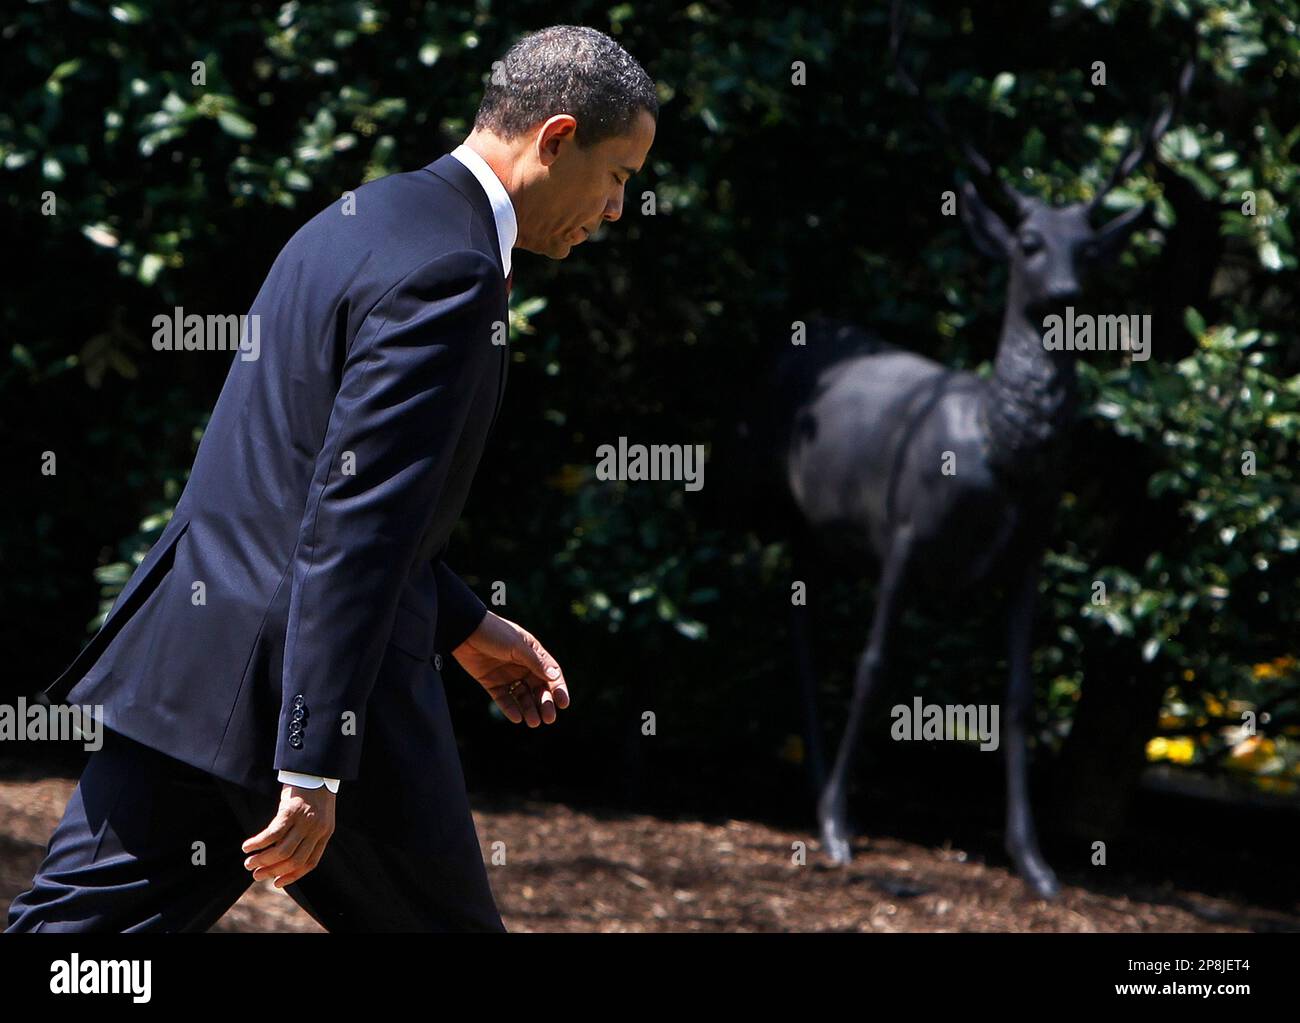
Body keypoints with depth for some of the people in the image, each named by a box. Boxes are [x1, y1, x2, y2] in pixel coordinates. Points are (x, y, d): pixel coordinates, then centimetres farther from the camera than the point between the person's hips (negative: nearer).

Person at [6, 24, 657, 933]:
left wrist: (462, 627, 29)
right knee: (440, 919, 9)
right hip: (320, 687, -9)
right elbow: (353, 524, -23)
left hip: (187, 652, 9)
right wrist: (316, 767, -24)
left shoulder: (363, 220, 15)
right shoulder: (449, 273, -16)